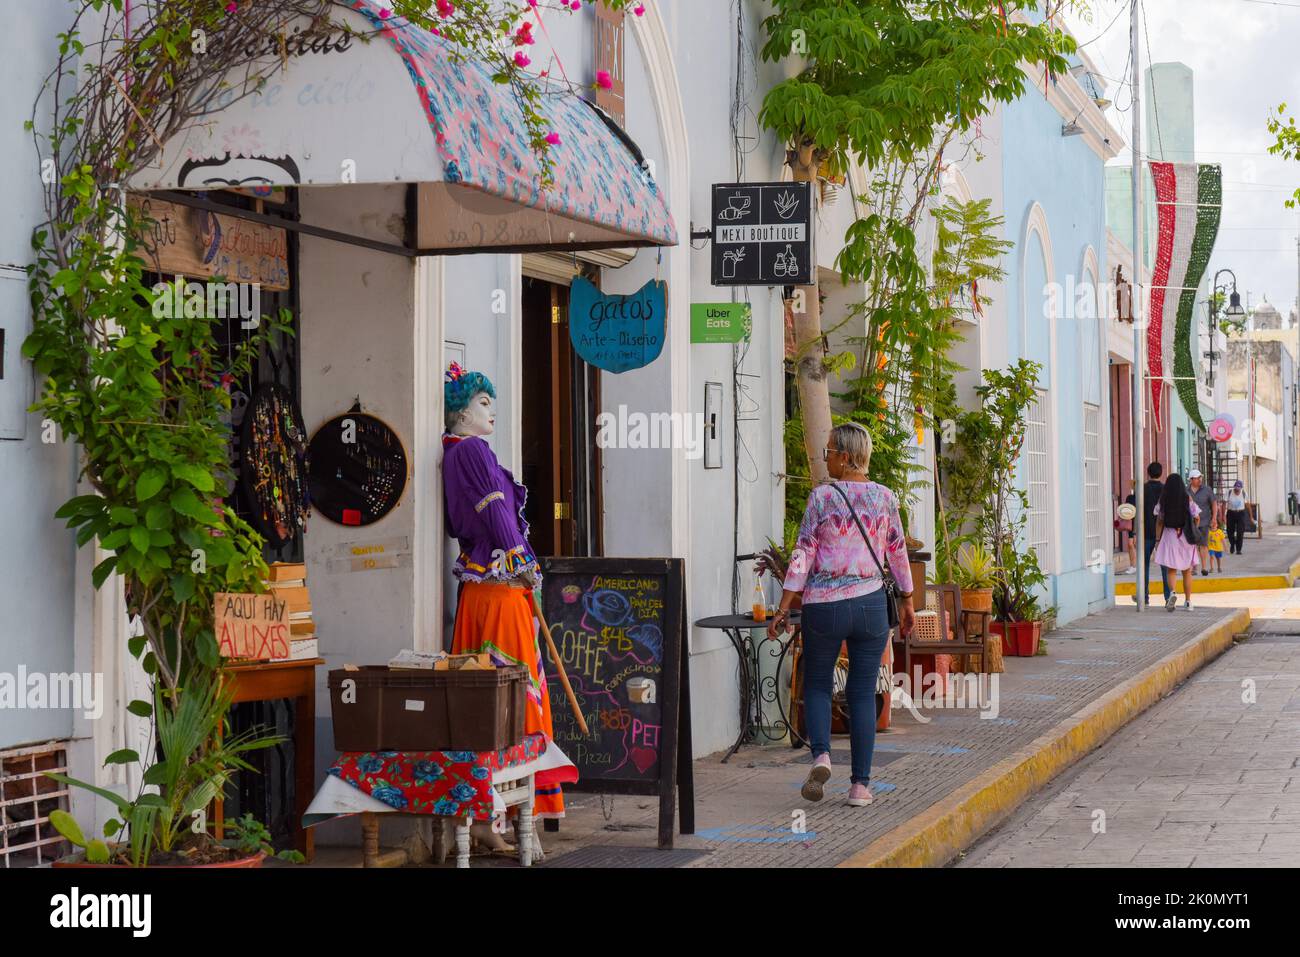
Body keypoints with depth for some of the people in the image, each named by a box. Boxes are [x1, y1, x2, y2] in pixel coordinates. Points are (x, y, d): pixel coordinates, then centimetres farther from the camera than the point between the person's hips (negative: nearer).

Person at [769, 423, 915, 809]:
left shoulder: (821, 497, -7)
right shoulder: (885, 498, 2)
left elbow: (803, 554, -8)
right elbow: (898, 552, 8)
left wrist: (784, 607, -6)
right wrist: (907, 601, 19)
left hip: (823, 604, -2)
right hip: (870, 603, 2)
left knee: (817, 685, 15)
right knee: (863, 693, 8)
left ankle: (821, 755, -9)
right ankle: (861, 784, 6)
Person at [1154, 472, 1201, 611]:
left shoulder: (1163, 500, -4)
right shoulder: (1188, 498, -5)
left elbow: (1159, 521, -3)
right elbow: (1197, 518, -1)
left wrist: (1158, 539, 2)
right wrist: (1193, 531, 18)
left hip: (1169, 536, -1)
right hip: (1186, 537, 1)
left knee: (1170, 570, 4)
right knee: (1187, 572, 12)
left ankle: (1171, 593, -23)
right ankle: (1188, 602, 14)